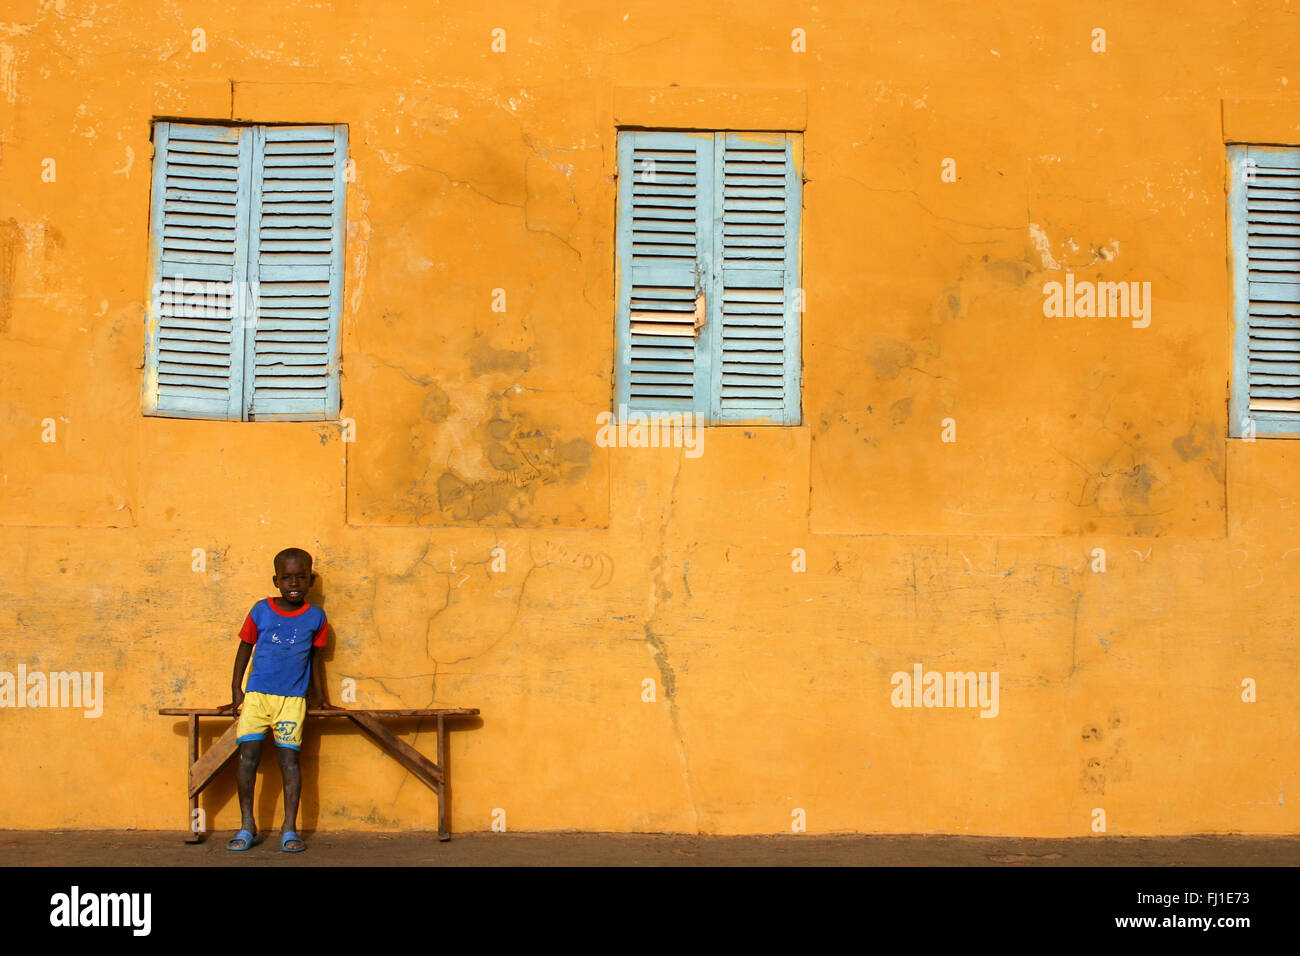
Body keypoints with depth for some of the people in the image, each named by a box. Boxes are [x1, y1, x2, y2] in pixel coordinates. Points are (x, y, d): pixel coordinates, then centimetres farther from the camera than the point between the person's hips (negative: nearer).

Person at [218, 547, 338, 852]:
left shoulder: (316, 617, 6)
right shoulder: (261, 611, 4)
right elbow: (244, 650, 11)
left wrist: (321, 698, 18)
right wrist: (236, 691, 8)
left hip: (292, 699, 0)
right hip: (256, 695, 1)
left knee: (289, 758, -7)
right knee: (248, 754, -7)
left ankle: (290, 829, -1)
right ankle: (247, 826, 5)